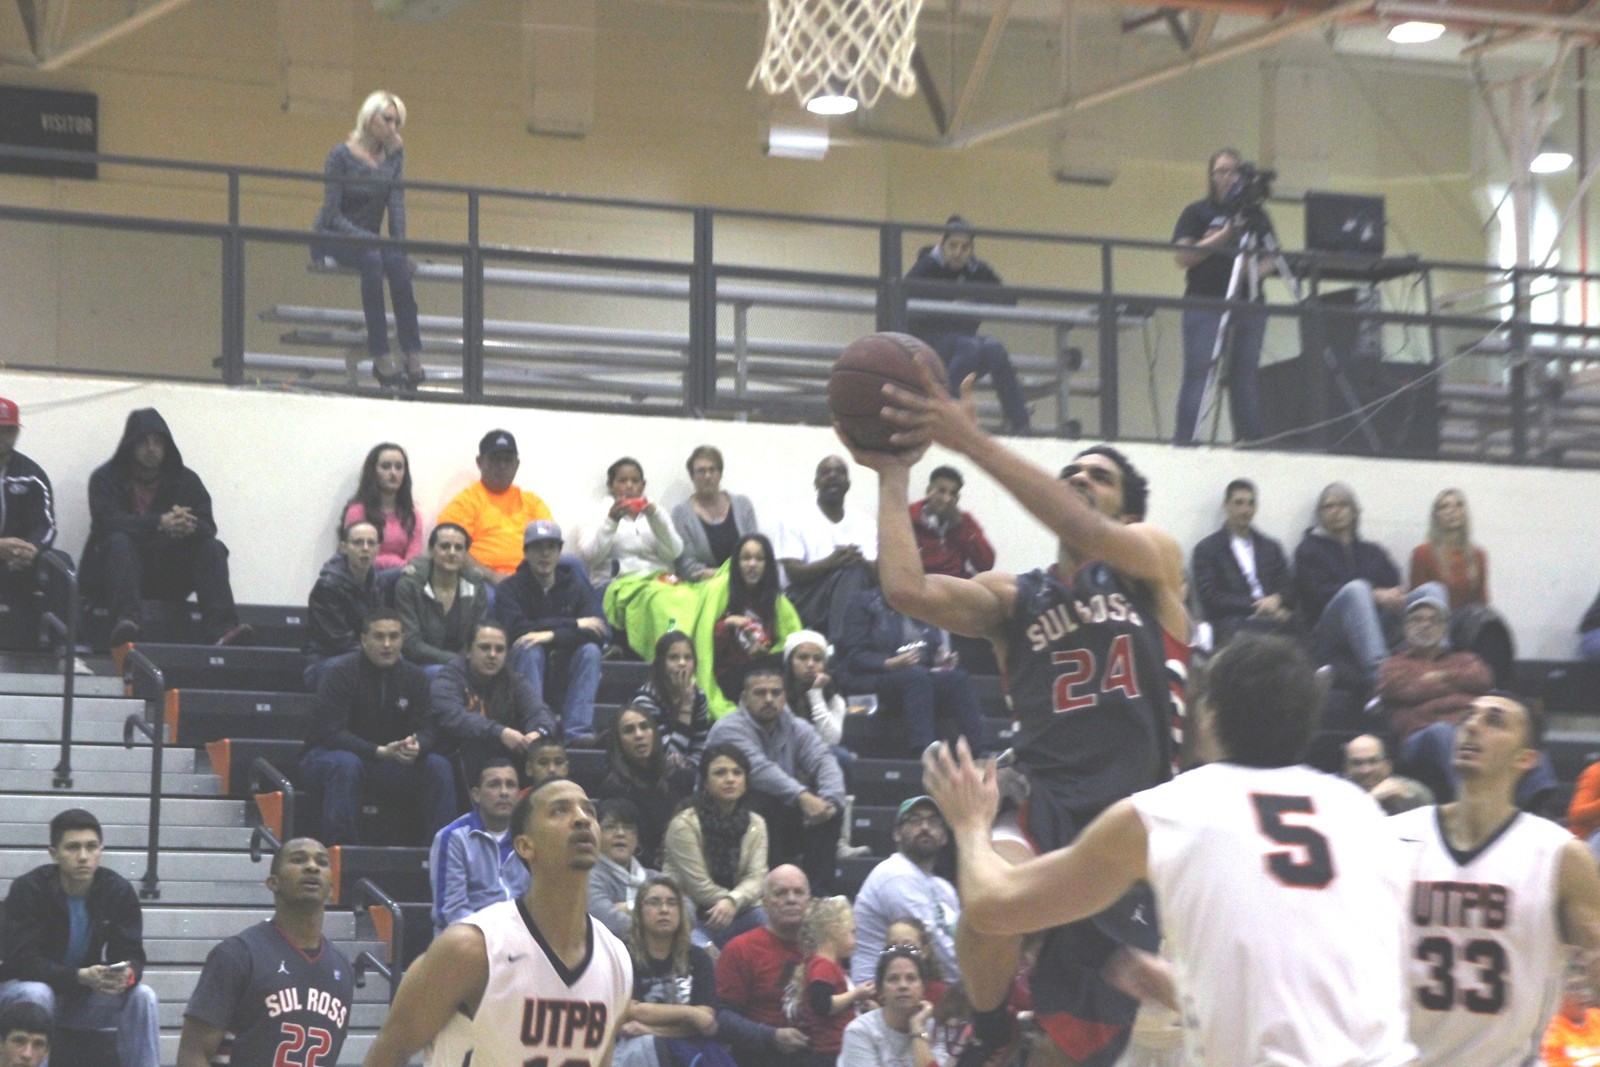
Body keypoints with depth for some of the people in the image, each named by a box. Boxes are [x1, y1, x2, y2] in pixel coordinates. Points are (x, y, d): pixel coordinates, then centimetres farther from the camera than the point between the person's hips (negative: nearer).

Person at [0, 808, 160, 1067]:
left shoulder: (119, 891, -8)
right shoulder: (27, 889, -19)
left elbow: (132, 956, -10)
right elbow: (23, 960, -26)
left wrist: (127, 974, -37)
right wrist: (82, 976, -40)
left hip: (86, 997, 3)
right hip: (25, 987, -3)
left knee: (142, 996, -21)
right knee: (36, 994, -37)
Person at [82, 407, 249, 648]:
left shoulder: (186, 480, 10)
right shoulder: (106, 479, 1)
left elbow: (207, 526, -4)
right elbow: (108, 521, -19)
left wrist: (188, 526, -31)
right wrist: (160, 524, -35)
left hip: (168, 578, 3)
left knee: (212, 548, -18)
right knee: (120, 543, -33)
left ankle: (222, 629, -40)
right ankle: (126, 620, -56)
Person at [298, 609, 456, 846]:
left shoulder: (413, 676, 1)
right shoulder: (340, 673, -15)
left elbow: (424, 729, -2)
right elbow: (331, 732, -23)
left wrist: (416, 746, -29)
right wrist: (380, 751, -35)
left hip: (390, 758, 5)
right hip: (330, 754, -5)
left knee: (439, 767, -18)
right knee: (345, 765, -39)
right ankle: (341, 847, -37)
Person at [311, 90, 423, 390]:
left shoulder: (394, 154, 5)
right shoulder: (342, 155, -9)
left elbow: (396, 202, -5)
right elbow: (332, 214, -14)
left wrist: (400, 245, -21)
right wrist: (368, 240, -27)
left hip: (368, 239, 4)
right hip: (332, 239, -4)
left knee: (397, 262, -30)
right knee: (373, 259, -36)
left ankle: (412, 358, -36)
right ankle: (381, 357, -40)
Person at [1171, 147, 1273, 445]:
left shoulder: (1256, 216, 15)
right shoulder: (1197, 213, 6)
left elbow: (1269, 259, 15)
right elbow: (1183, 257, -5)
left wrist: (1258, 268, -8)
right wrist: (1223, 236, -13)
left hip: (1248, 305, 3)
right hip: (1206, 304, -3)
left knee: (1244, 376, 4)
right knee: (1198, 372, -9)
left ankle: (1251, 440, 6)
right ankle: (1184, 439, -10)